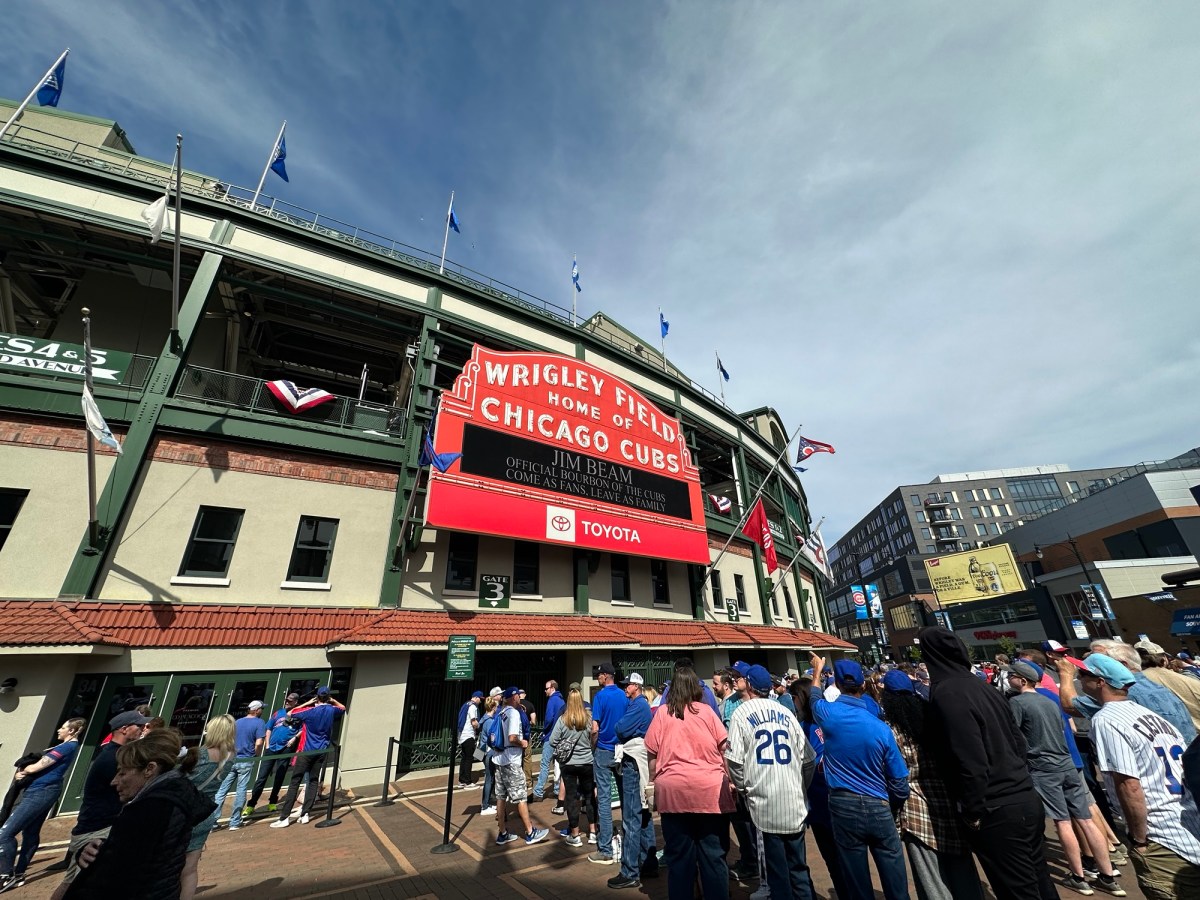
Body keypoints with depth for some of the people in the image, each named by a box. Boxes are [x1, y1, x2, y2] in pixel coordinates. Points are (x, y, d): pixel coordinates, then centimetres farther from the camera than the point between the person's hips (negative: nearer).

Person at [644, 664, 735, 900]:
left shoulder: (662, 712, 2)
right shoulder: (706, 710, 0)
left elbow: (651, 751, 4)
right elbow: (724, 748, 1)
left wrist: (653, 781, 15)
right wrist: (730, 780, 11)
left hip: (673, 791, 1)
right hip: (710, 790, 0)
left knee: (679, 857, 11)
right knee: (713, 855, 10)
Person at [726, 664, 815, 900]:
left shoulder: (742, 713, -7)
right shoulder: (786, 712, 3)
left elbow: (735, 760, -11)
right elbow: (808, 758, 4)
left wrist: (743, 786, 6)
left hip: (764, 800, -4)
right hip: (794, 801, 4)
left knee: (776, 867, 9)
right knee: (798, 866, 17)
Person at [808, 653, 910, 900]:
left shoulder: (829, 714, -11)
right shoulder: (880, 727, -11)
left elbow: (815, 699, 15)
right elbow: (899, 782, -3)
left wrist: (817, 670, 31)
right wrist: (892, 809, 15)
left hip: (843, 805, 0)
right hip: (878, 807, 0)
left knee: (857, 876, 13)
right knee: (894, 877, 13)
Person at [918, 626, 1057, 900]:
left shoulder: (946, 694, -22)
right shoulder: (981, 686, 4)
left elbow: (970, 761, -23)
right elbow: (1018, 741, 12)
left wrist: (973, 812, -10)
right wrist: (1016, 783, 20)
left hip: (997, 813, -8)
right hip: (1027, 798, 8)